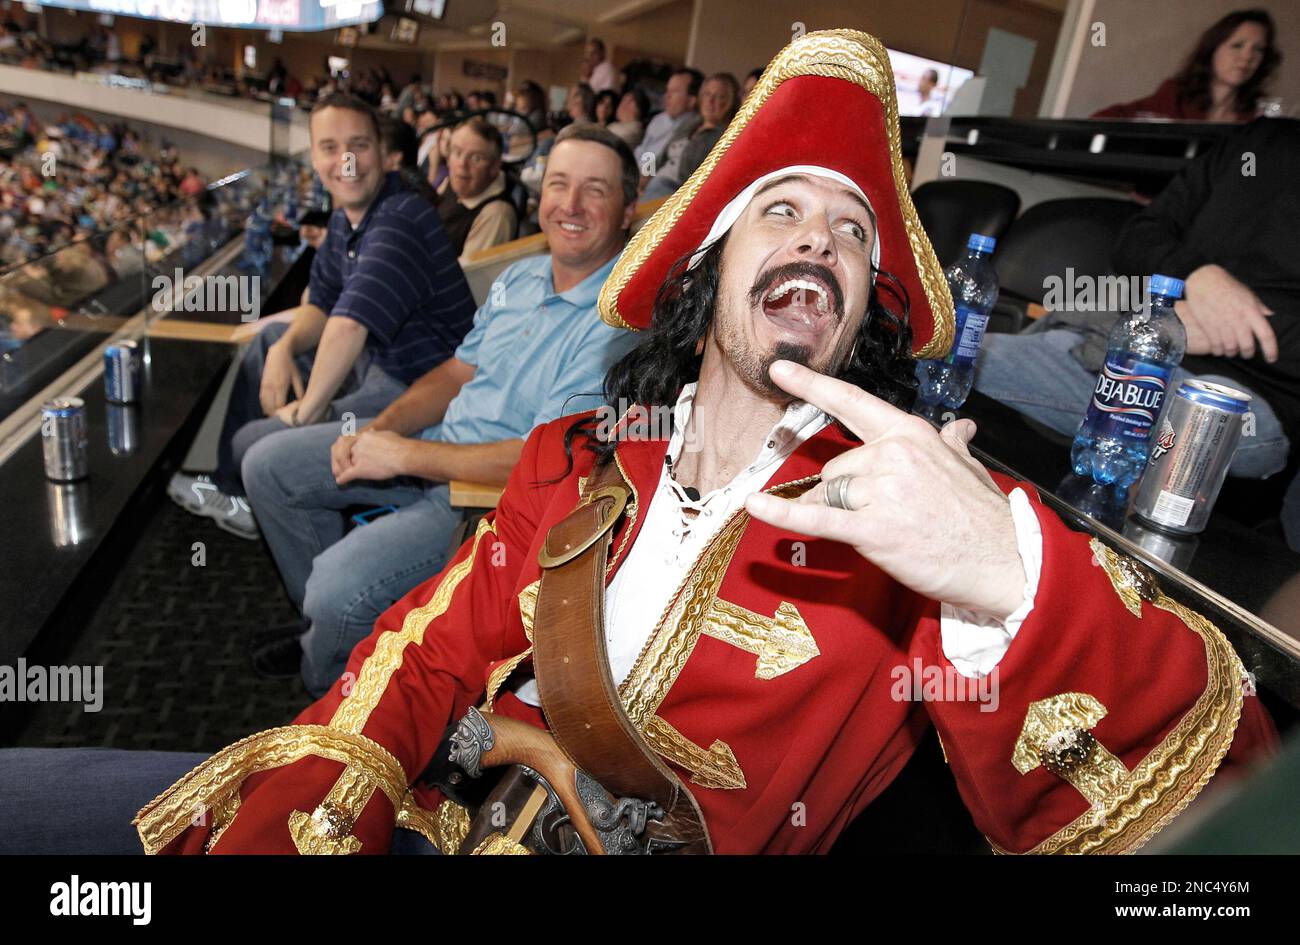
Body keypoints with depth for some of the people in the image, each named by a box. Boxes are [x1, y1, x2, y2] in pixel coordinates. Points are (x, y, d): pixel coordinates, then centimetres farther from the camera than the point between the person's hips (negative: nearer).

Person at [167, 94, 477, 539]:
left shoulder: (400, 219, -24)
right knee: (271, 338, 26)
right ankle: (229, 486, 31)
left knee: (255, 445, -13)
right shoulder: (345, 218, 8)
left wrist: (309, 409, -22)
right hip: (377, 362, 10)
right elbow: (322, 306, 16)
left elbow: (350, 325, -32)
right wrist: (286, 348, -4)